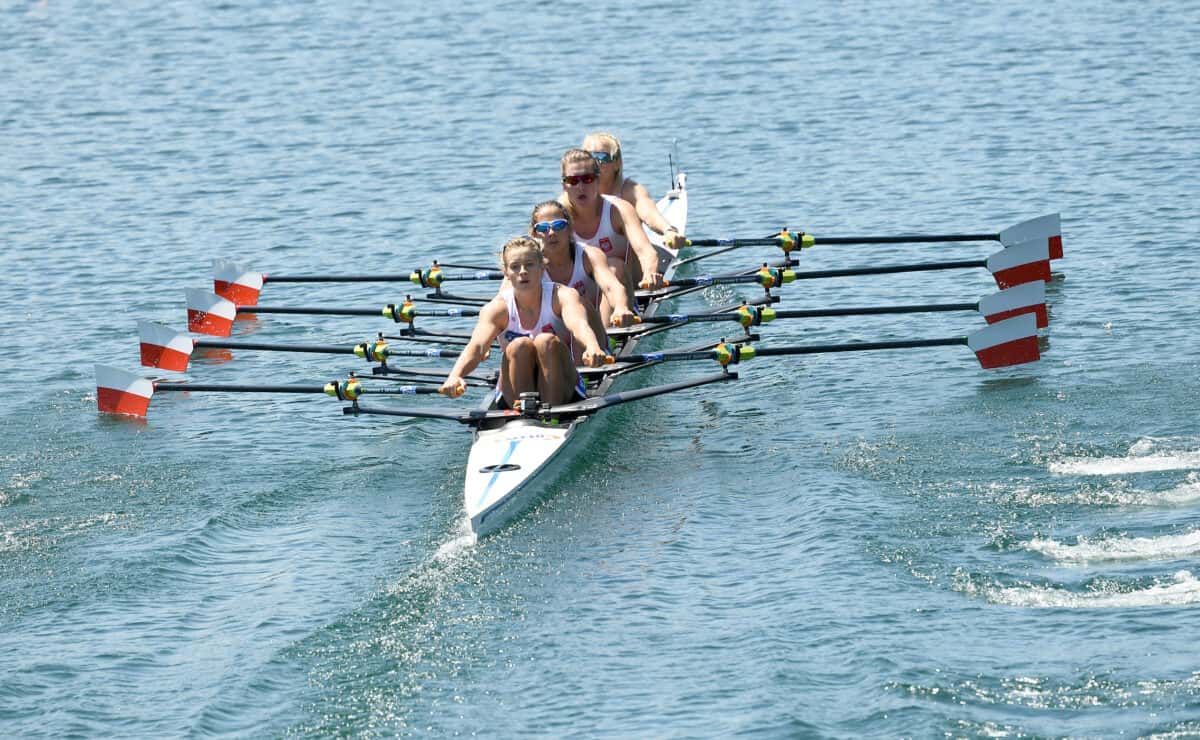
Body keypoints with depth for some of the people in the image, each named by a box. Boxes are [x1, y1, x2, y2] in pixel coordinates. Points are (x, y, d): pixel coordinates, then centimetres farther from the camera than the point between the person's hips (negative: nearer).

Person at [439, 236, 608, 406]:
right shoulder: (497, 308, -11)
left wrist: (593, 347, -61)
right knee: (519, 346, -27)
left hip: (561, 392, 0)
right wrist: (455, 375, -52)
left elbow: (578, 324, -36)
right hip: (514, 394, 0)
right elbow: (477, 345, -29)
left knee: (547, 341, -27)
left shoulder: (562, 296, -12)